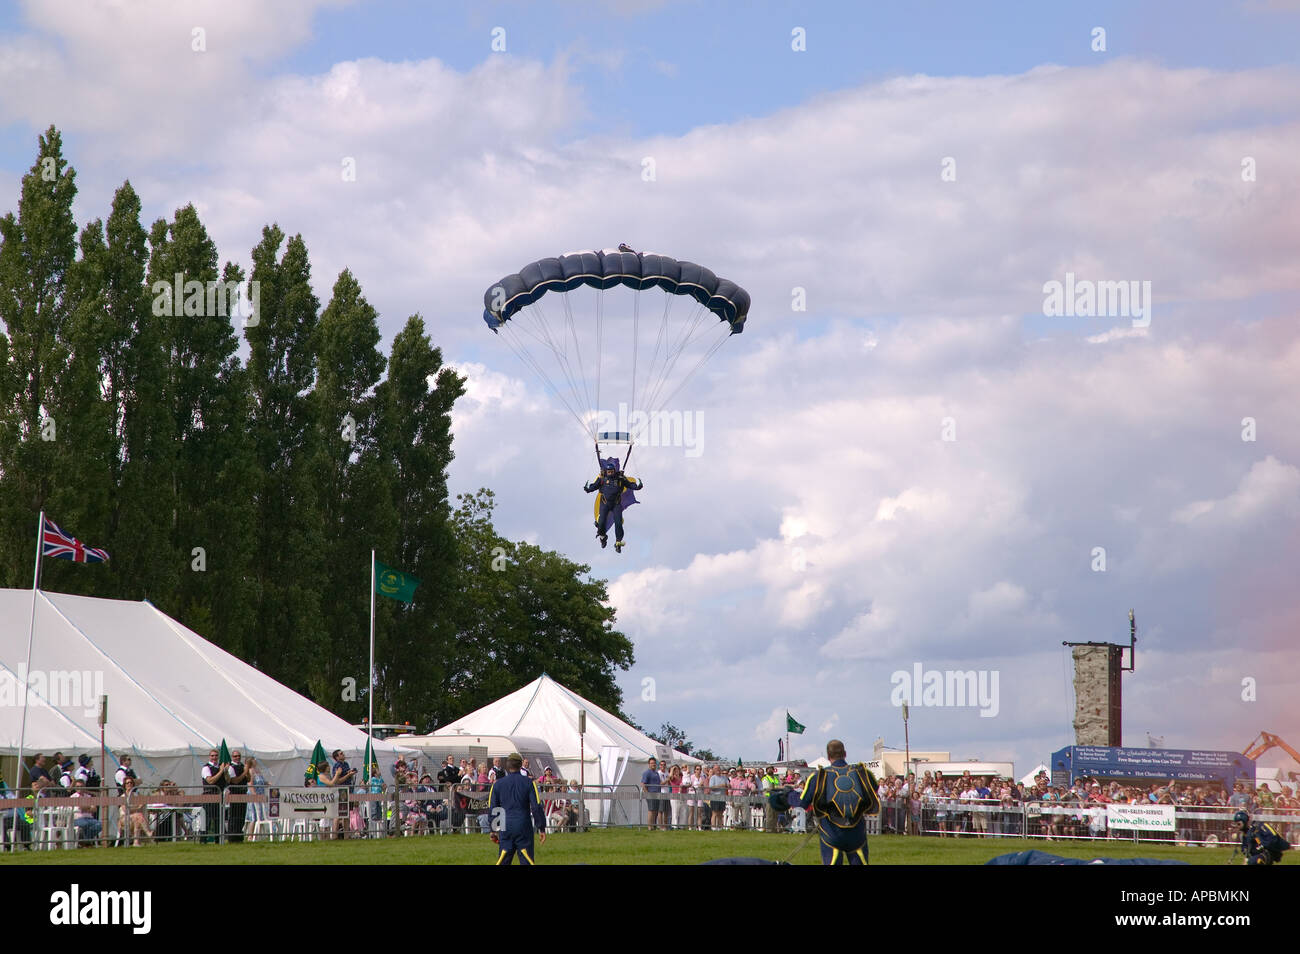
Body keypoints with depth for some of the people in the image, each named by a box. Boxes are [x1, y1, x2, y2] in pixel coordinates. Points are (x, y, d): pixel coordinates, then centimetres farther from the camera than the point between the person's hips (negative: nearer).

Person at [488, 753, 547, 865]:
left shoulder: (497, 784, 4)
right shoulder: (529, 782, 0)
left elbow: (492, 809, 7)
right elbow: (537, 807, -3)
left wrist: (494, 831, 16)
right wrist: (542, 828, 2)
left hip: (505, 830, 1)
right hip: (524, 828, -1)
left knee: (503, 861, 5)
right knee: (527, 861, -1)